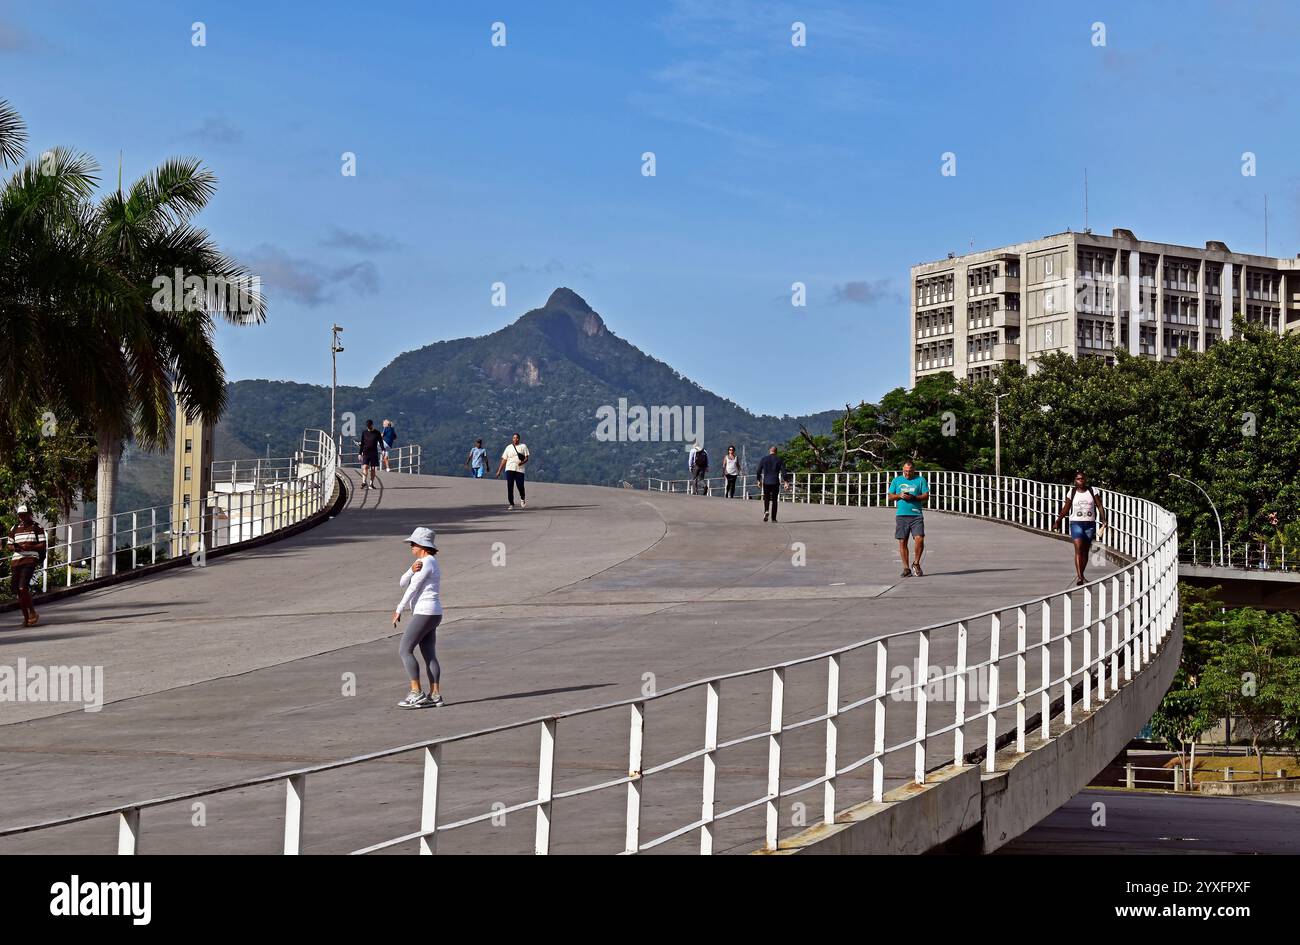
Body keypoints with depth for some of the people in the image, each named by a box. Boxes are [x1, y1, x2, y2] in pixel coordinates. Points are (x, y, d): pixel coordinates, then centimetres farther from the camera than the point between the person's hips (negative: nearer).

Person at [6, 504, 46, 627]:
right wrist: (14, 547, -4)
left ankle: (32, 612, 0)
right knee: (17, 589, 4)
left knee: (23, 587, -18)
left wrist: (29, 547, -17)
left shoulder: (37, 527, 2)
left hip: (30, 560, -5)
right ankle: (26, 617, 16)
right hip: (16, 560, 5)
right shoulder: (14, 529, 16)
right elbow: (9, 546, 20)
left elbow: (42, 545, -2)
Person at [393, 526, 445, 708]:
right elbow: (403, 583, 11)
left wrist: (399, 610, -7)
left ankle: (416, 693, -12)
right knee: (429, 655, 6)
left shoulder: (427, 562, -12)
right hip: (430, 615, 10)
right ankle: (435, 695, 1)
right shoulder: (423, 563, 20)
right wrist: (412, 569, -10)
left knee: (404, 650, -9)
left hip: (425, 613, -10)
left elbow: (413, 588, -13)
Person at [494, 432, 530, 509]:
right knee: (510, 487, -5)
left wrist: (522, 462, -19)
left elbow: (526, 458, 4)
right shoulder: (508, 447, 14)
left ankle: (522, 500, 20)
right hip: (509, 469, 1)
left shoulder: (523, 446, 10)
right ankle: (511, 504, 0)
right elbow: (504, 460, 14)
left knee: (520, 486, -9)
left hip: (520, 469, -1)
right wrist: (499, 471, 8)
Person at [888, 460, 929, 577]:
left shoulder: (921, 480, 8)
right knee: (902, 542, 1)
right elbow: (890, 496, 14)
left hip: (916, 515, -2)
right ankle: (906, 568, 9)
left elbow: (926, 497, 2)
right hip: (901, 515, 2)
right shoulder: (897, 480, 14)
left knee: (919, 539, -14)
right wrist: (899, 496, -6)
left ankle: (916, 563, 7)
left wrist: (913, 497, -12)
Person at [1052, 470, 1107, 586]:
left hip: (1090, 524, 2)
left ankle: (1080, 575, 20)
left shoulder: (1093, 491, 4)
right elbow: (1065, 509, 11)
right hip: (1076, 523, -2)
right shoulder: (1072, 493, 4)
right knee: (1078, 548, -18)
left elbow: (1099, 506, 3)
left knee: (1085, 551, 7)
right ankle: (1079, 576, -24)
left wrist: (1103, 520, -9)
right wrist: (1057, 521, 6)